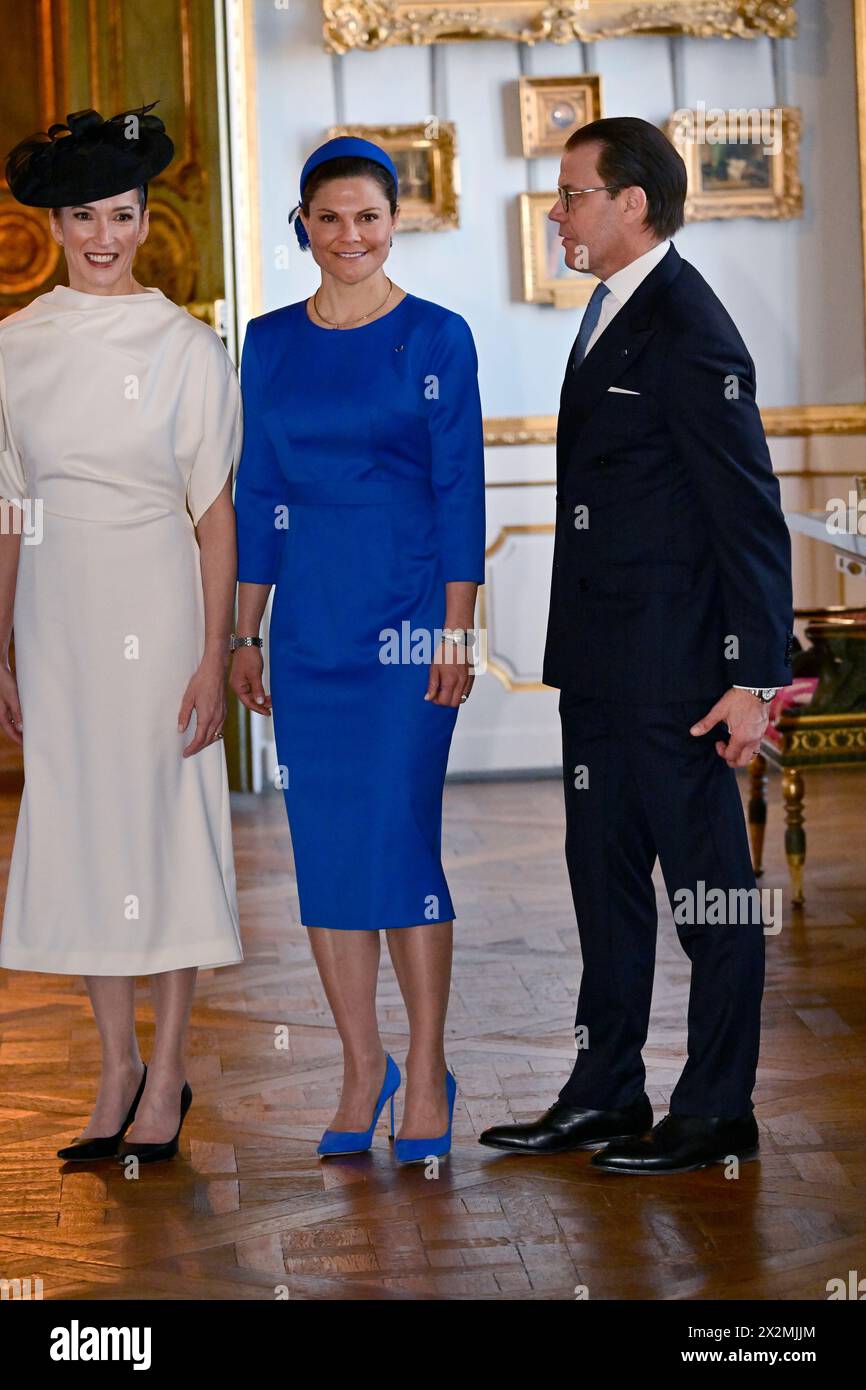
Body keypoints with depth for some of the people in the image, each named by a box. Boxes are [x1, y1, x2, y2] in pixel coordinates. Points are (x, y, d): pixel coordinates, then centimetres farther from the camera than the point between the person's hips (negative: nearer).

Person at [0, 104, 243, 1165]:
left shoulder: (185, 347, -3)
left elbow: (215, 510, -4)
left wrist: (214, 657, -10)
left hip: (156, 599, -3)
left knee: (165, 815, -1)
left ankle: (167, 1076, 10)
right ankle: (117, 1066, 18)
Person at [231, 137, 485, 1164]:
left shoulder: (436, 338, -1)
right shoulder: (271, 343, 9)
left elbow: (460, 491, -3)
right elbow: (255, 497, 11)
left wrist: (456, 631, -9)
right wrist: (243, 633, 8)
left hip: (407, 612, -4)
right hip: (306, 619, 4)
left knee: (401, 840, -6)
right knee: (323, 847, 5)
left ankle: (427, 1076, 5)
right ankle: (360, 1068, 16)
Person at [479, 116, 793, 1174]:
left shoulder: (688, 331, -15)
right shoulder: (612, 314, 14)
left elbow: (749, 514, -17)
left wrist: (754, 676, -19)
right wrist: (579, 651, 16)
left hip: (673, 669, -10)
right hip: (603, 668, 10)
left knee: (707, 886, 2)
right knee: (604, 878, 16)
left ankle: (717, 1110, 11)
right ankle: (605, 1095, 26)